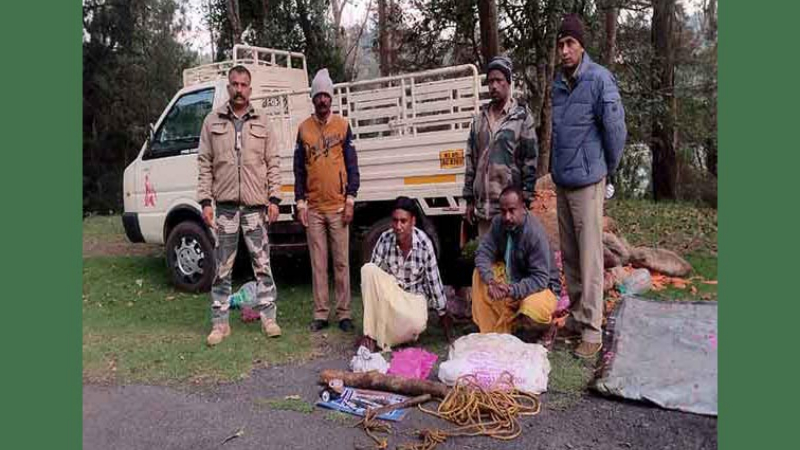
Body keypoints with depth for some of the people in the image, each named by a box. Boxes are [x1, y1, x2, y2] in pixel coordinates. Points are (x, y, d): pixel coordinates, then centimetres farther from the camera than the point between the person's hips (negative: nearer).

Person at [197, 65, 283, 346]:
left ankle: (268, 317, 13)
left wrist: (274, 199, -2)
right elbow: (204, 164, 5)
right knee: (222, 269, 5)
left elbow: (273, 164, 6)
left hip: (256, 206, 0)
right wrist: (205, 201, -3)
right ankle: (220, 323, 13)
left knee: (262, 265, 4)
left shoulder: (262, 123, 8)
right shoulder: (212, 122, 7)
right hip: (225, 206, 0)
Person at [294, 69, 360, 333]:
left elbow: (352, 165, 4)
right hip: (313, 208, 1)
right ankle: (321, 314, 11)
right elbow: (299, 169, 9)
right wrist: (300, 204, 1)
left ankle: (344, 313, 9)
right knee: (318, 264, 5)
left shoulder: (343, 126, 5)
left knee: (341, 263, 2)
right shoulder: (304, 129, 8)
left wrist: (350, 200, -4)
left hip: (338, 206, -1)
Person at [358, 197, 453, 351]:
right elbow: (371, 274, -12)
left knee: (417, 324, -36)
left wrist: (443, 314, 0)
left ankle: (381, 337, -5)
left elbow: (434, 280, -8)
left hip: (414, 295, -1)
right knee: (367, 268, -29)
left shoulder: (424, 243, -17)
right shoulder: (385, 239, -14)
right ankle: (371, 333, -26)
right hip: (389, 291, 2)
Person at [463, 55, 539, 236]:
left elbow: (530, 160, -5)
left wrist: (525, 199, -9)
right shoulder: (479, 118, 12)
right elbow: (471, 160, 13)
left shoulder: (522, 116, -2)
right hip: (483, 203, 5)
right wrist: (469, 199, 10)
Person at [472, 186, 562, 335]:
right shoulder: (498, 222, -11)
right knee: (480, 274, -14)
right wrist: (490, 280, -31)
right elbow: (483, 253, -12)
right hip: (511, 278, 6)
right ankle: (489, 332, -7)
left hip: (541, 285, -6)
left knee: (532, 313, -36)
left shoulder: (535, 233, -28)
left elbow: (540, 279, -28)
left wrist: (512, 290, -40)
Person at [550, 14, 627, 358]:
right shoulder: (558, 83, 9)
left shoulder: (599, 80, -12)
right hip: (561, 180, 7)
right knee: (569, 255, 14)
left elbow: (616, 129, -10)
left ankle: (592, 330, 4)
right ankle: (576, 315, 28)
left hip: (587, 181, -7)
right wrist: (557, 167, 16)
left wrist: (608, 168, 1)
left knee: (589, 257, -3)